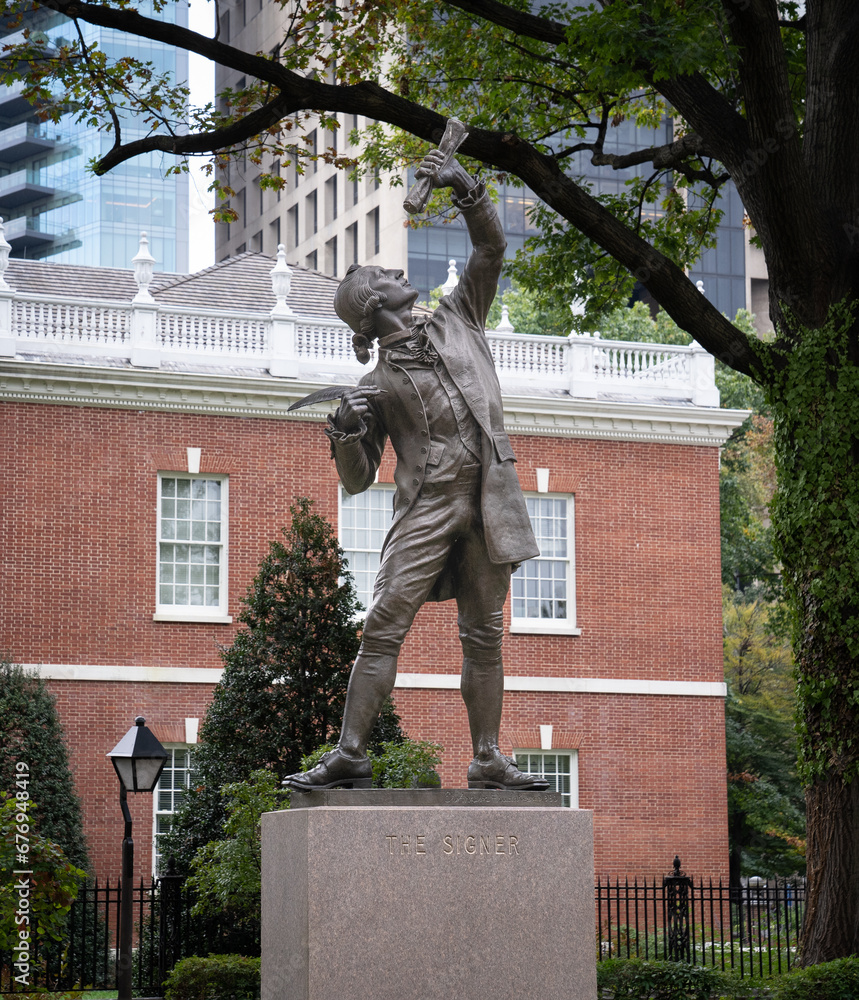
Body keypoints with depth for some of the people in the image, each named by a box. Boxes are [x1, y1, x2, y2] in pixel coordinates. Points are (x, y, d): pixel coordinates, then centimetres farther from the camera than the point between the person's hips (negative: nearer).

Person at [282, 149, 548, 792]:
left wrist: (464, 188, 3)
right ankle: (350, 753, -14)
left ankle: (489, 760, 6)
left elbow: (491, 247, 17)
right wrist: (347, 431, -12)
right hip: (426, 508, -3)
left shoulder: (456, 322, 19)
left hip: (488, 501, 3)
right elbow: (358, 481, 7)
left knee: (485, 636, 3)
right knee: (385, 625, -13)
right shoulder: (377, 383, 9)